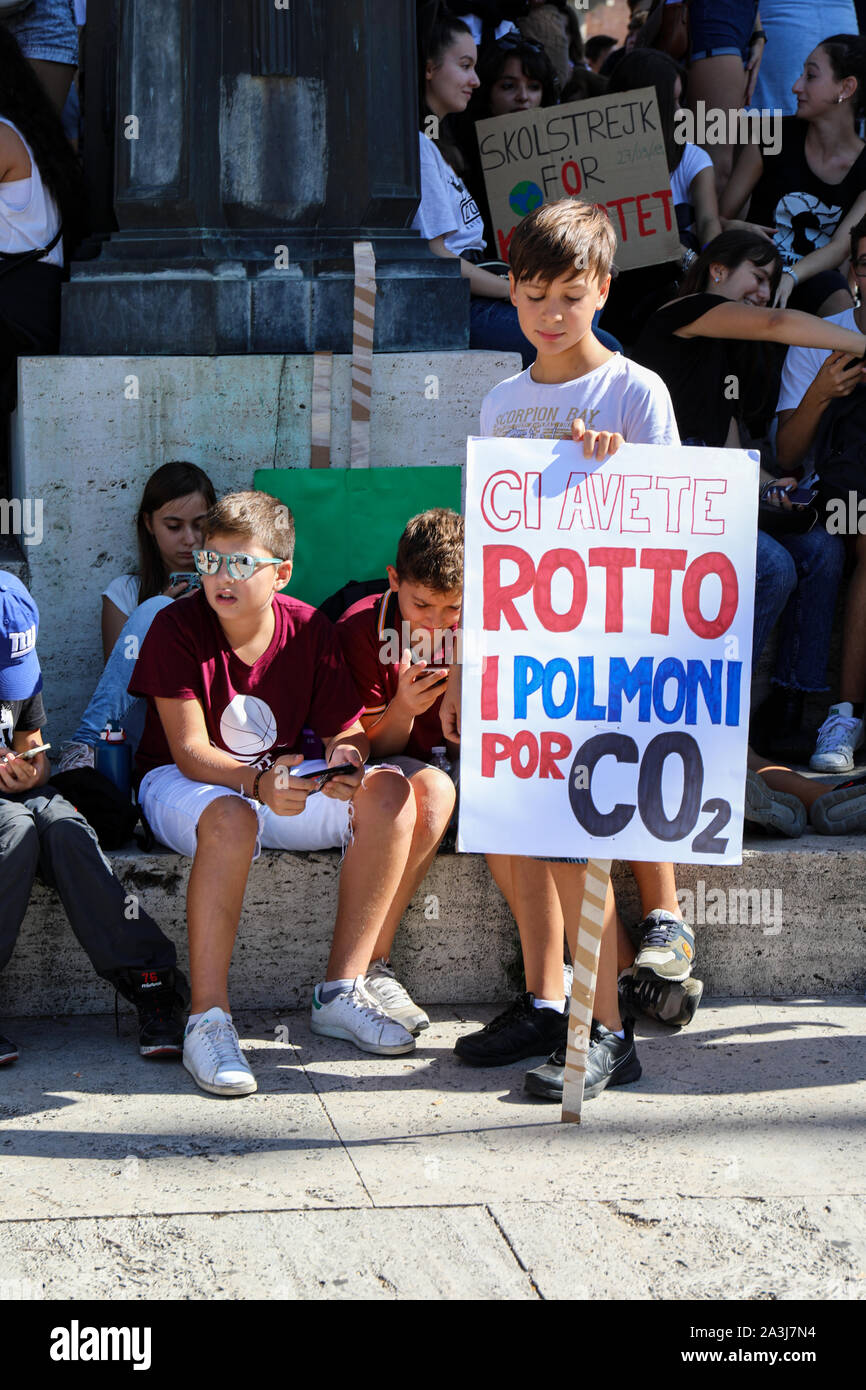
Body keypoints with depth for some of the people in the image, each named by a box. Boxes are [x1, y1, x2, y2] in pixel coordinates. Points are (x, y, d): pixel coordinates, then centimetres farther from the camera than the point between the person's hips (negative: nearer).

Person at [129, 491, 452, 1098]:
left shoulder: (311, 631, -4)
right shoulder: (177, 627, -16)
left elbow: (349, 730, -1)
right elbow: (191, 750, -21)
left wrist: (347, 761, -27)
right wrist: (259, 782, -40)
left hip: (285, 779, 5)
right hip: (181, 783, -5)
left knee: (390, 793, -19)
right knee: (231, 819, -40)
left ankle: (343, 990, -14)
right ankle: (208, 1022, -38)